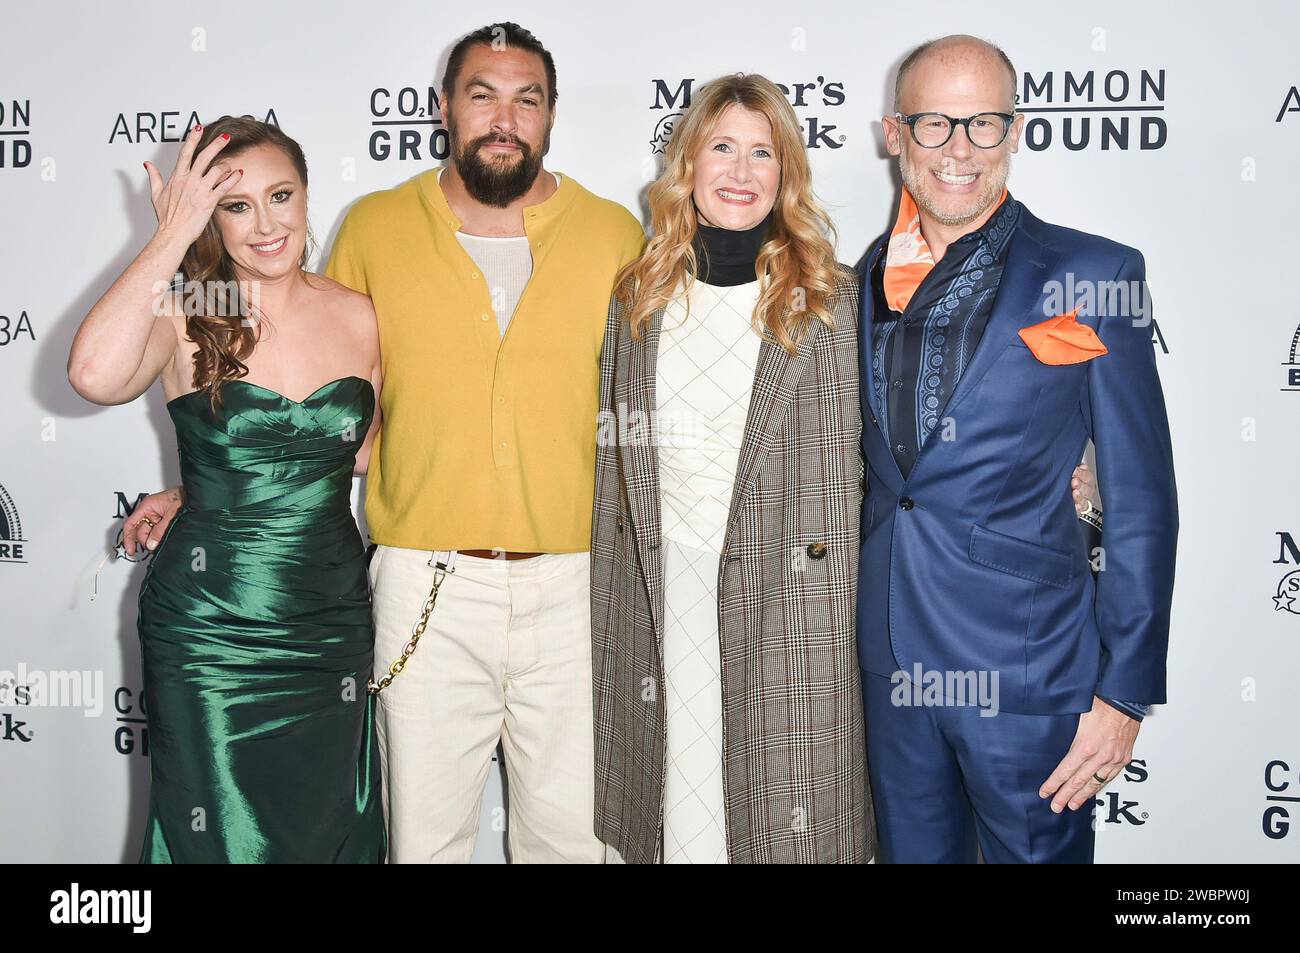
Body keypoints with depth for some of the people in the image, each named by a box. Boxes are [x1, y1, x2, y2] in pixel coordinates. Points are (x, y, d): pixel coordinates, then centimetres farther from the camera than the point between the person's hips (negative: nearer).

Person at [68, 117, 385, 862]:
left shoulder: (357, 316, 2)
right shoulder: (183, 318, -7)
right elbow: (96, 375, -31)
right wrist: (172, 238, -22)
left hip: (334, 621, 4)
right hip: (209, 626, -3)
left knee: (333, 831, 15)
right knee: (220, 836, 8)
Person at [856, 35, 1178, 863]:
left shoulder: (1091, 275, -7)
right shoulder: (872, 277, 6)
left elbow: (1141, 503, -7)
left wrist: (1124, 692, -8)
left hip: (1026, 668, -4)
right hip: (893, 661, 4)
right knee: (912, 851, 19)